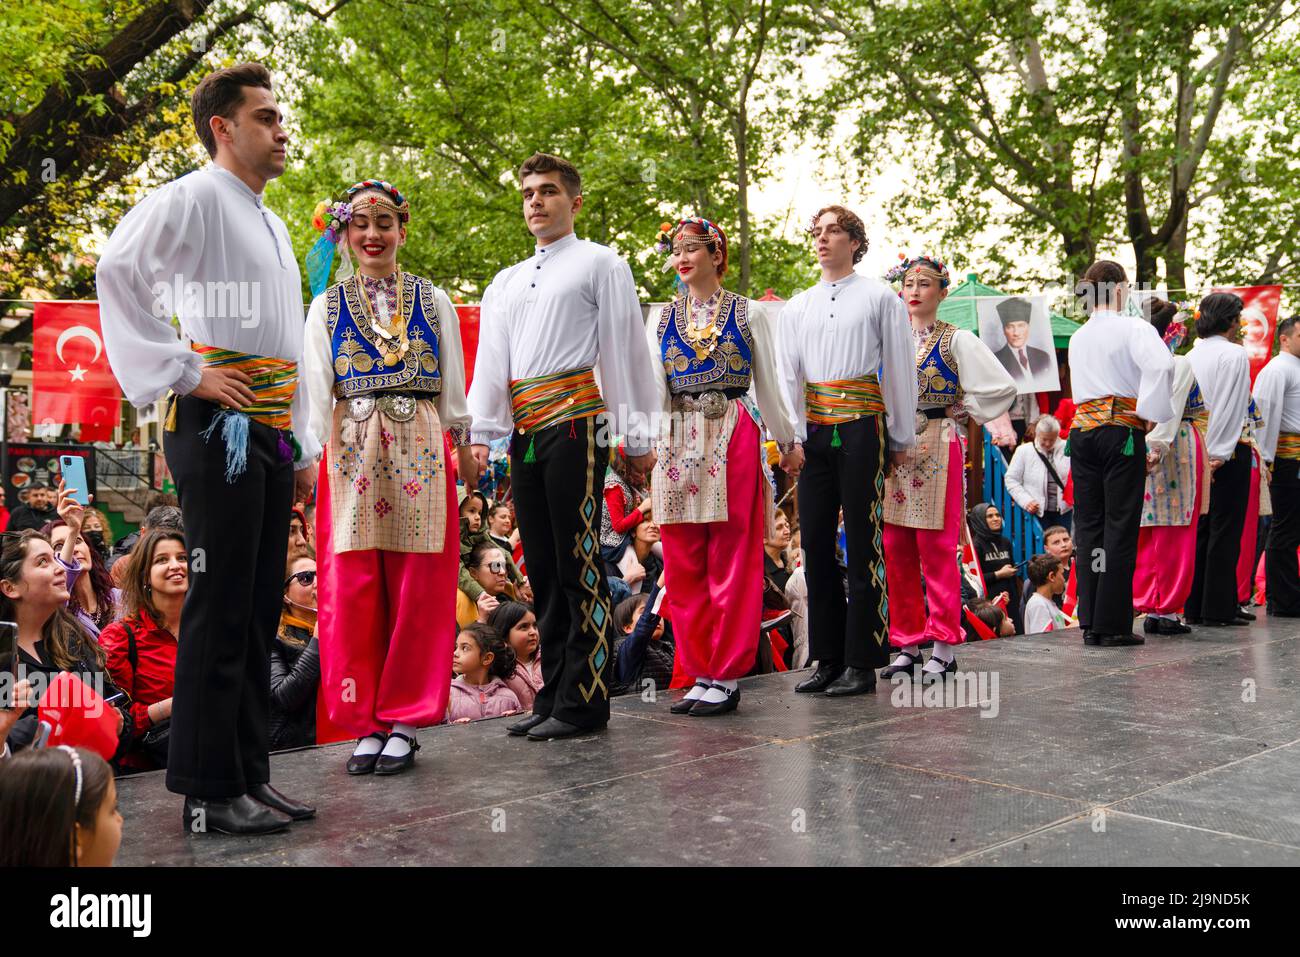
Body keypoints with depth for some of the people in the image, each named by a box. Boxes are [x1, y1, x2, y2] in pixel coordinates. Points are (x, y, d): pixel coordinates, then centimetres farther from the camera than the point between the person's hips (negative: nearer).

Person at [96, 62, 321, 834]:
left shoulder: (272, 225, 23)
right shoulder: (196, 197, -3)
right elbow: (117, 270, -19)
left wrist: (305, 448, 20)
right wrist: (182, 371, -17)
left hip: (272, 434, 8)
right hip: (218, 425, -8)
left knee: (260, 610, 9)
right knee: (220, 609, -6)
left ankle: (250, 776, 17)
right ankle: (209, 791, 2)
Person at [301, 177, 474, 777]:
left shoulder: (433, 301, 13)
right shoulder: (327, 306, 13)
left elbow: (453, 384, 12)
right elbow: (317, 390, 7)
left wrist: (463, 447, 8)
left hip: (420, 451, 0)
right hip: (352, 452, 0)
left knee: (418, 590, -1)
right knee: (351, 590, -3)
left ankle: (405, 721, 8)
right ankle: (364, 724, 7)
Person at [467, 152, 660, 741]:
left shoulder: (599, 264, 6)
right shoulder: (506, 283, 24)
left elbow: (625, 351, 0)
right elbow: (491, 359, 18)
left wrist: (636, 437, -5)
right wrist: (480, 435, 7)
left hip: (574, 423, -7)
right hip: (524, 433, 7)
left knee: (578, 566, -7)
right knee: (542, 570, 8)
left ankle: (583, 703, -3)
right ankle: (553, 697, 14)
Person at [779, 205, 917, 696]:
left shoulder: (880, 298, 4)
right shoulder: (797, 307, 16)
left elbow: (899, 370, 3)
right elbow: (789, 375, 11)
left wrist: (901, 438, 1)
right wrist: (795, 436, 0)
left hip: (860, 429, -5)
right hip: (814, 432, 5)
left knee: (863, 545, -4)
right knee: (816, 544, 5)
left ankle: (862, 662, 1)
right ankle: (827, 659, 13)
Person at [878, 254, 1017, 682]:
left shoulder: (957, 339, 0)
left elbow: (1001, 387, -6)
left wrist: (959, 411, 0)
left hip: (938, 449, -5)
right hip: (895, 448, 5)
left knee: (936, 549, -5)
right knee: (896, 549, 4)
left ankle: (943, 646, 1)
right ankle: (907, 644, 12)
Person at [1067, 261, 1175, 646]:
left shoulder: (1077, 338, 17)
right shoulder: (1134, 328, -4)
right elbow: (1161, 364, -23)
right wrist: (1151, 413, -14)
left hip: (1081, 430, 6)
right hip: (1122, 430, -6)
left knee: (1088, 527, 6)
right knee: (1120, 528, -3)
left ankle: (1089, 623, 5)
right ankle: (1112, 625, -3)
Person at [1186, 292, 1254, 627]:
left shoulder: (1190, 356, 10)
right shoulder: (1235, 354, -9)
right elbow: (1231, 408, -15)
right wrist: (1219, 454, -14)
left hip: (1197, 451, 7)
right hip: (1228, 450, -7)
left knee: (1200, 528, 10)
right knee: (1225, 530, -3)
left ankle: (1195, 606, 12)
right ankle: (1219, 608, -1)